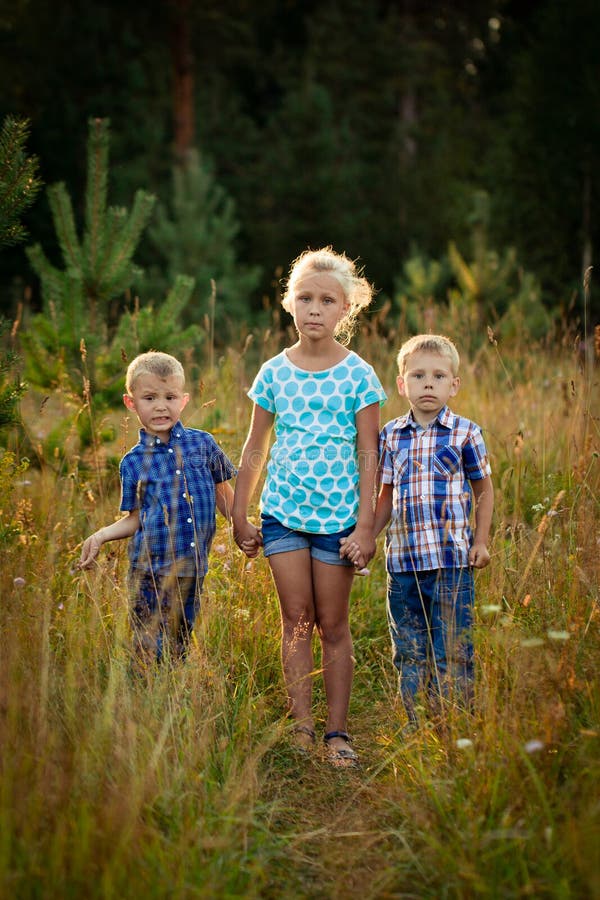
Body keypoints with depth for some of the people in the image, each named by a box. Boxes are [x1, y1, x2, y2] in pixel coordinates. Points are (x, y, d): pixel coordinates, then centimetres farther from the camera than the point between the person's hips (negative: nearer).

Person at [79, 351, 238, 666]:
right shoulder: (133, 462, 0)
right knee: (150, 652, -1)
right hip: (150, 570, -2)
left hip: (192, 569, 2)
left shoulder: (203, 443, 3)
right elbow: (135, 519, 5)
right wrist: (101, 536, -9)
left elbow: (223, 494, 16)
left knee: (180, 648, 10)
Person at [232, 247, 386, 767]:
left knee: (333, 625, 4)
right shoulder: (274, 373, 3)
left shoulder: (358, 376, -4)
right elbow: (255, 450, 10)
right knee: (296, 620, 4)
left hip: (337, 514, -2)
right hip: (282, 510, 2)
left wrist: (365, 525, -8)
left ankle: (337, 733, 12)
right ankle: (301, 728, 10)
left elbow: (369, 455, -4)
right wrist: (239, 516, 10)